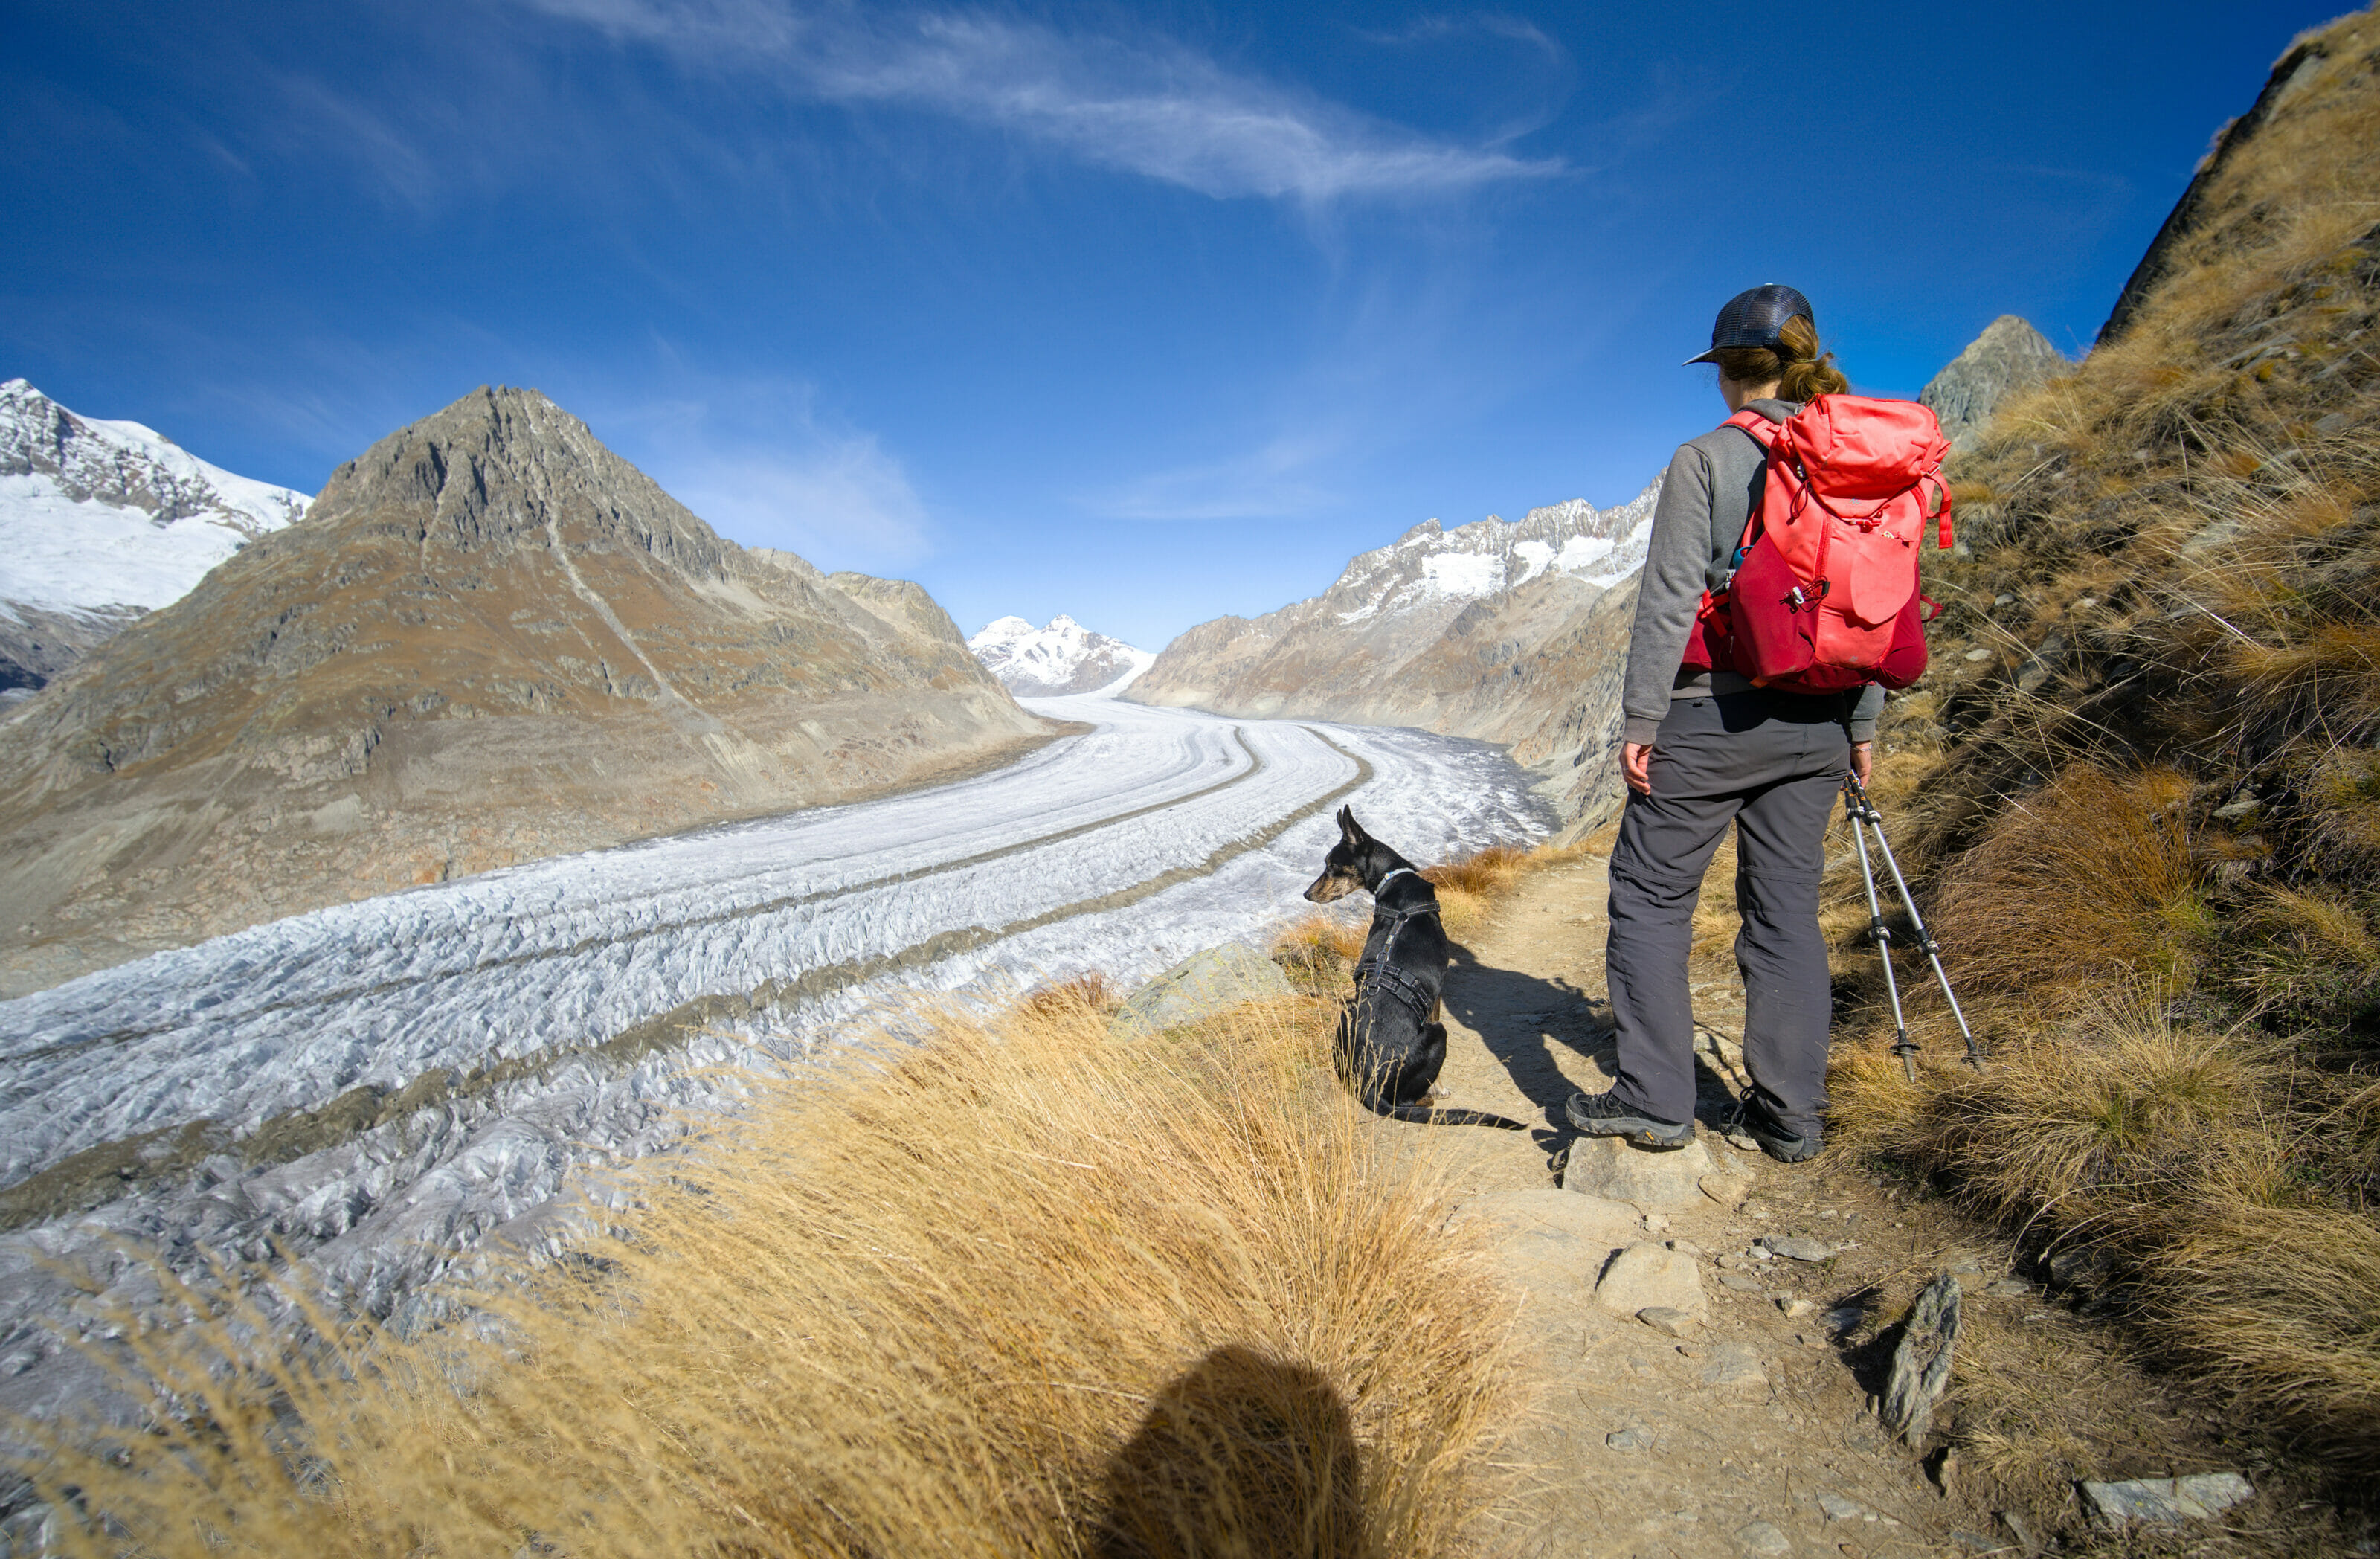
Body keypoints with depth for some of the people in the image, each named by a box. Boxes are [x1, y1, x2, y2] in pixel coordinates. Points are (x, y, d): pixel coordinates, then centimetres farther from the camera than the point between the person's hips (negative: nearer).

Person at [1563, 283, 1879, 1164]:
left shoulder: (1706, 460, -7)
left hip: (1715, 713, -6)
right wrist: (1863, 724, 16)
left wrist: (1640, 716, -9)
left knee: (1651, 895, 5)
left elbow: (1670, 601, -13)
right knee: (1788, 909, 11)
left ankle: (1654, 1099, 8)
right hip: (1817, 721, 6)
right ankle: (1791, 1115, 19)